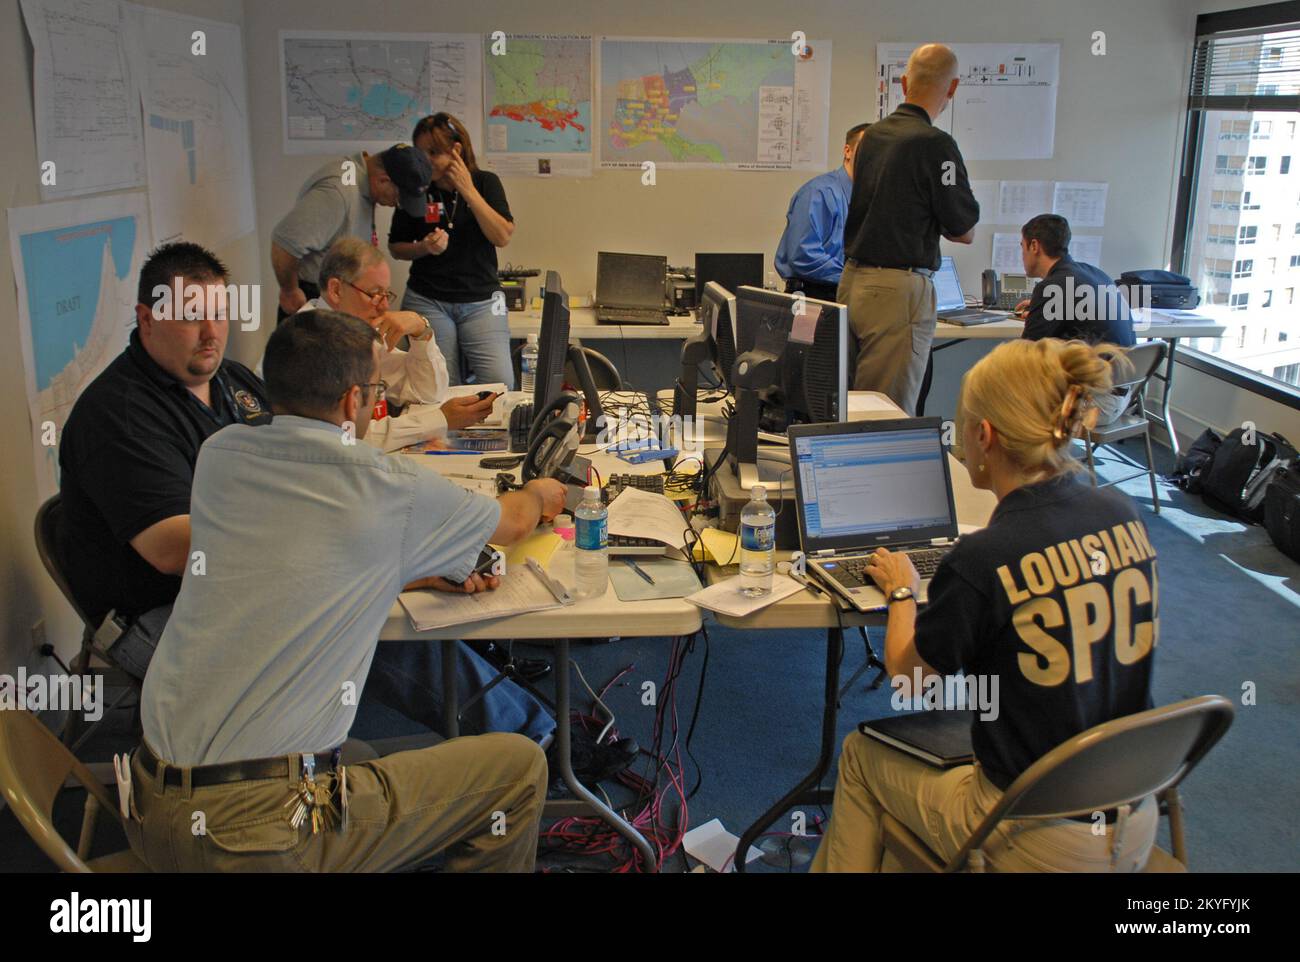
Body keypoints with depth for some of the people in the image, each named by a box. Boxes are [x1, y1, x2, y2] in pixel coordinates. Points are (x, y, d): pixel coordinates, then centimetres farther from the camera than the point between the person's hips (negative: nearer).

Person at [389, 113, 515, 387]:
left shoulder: (485, 182, 1)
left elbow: (502, 237, -11)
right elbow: (396, 248, 10)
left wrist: (468, 191, -16)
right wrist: (424, 248, -12)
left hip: (482, 300, 0)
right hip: (427, 301, 0)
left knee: (500, 386, -12)